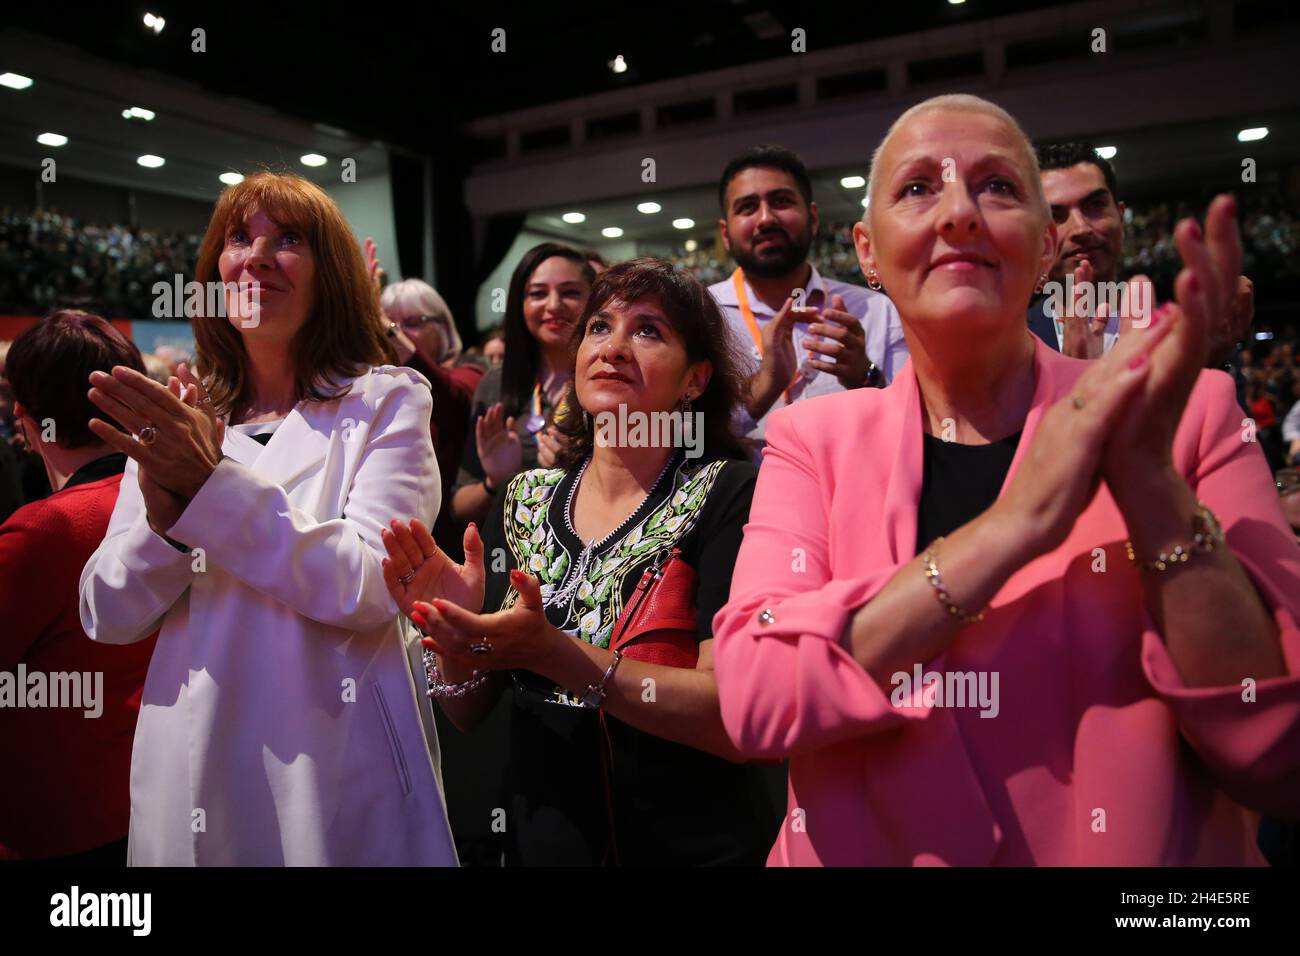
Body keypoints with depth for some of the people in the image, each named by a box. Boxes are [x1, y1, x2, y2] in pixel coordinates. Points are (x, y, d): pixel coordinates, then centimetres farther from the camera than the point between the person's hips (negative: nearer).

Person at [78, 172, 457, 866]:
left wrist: (213, 483, -24)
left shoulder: (387, 401, -5)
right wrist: (163, 511, -19)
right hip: (191, 769, 4)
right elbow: (108, 618, 0)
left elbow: (371, 587, -17)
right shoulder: (172, 417, 5)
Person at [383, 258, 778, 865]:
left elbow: (737, 719, -22)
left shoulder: (728, 494, -14)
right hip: (536, 840, 4)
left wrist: (552, 653, -30)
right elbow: (467, 713, 2)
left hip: (692, 845, -4)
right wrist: (455, 636, -18)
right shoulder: (523, 501, -1)